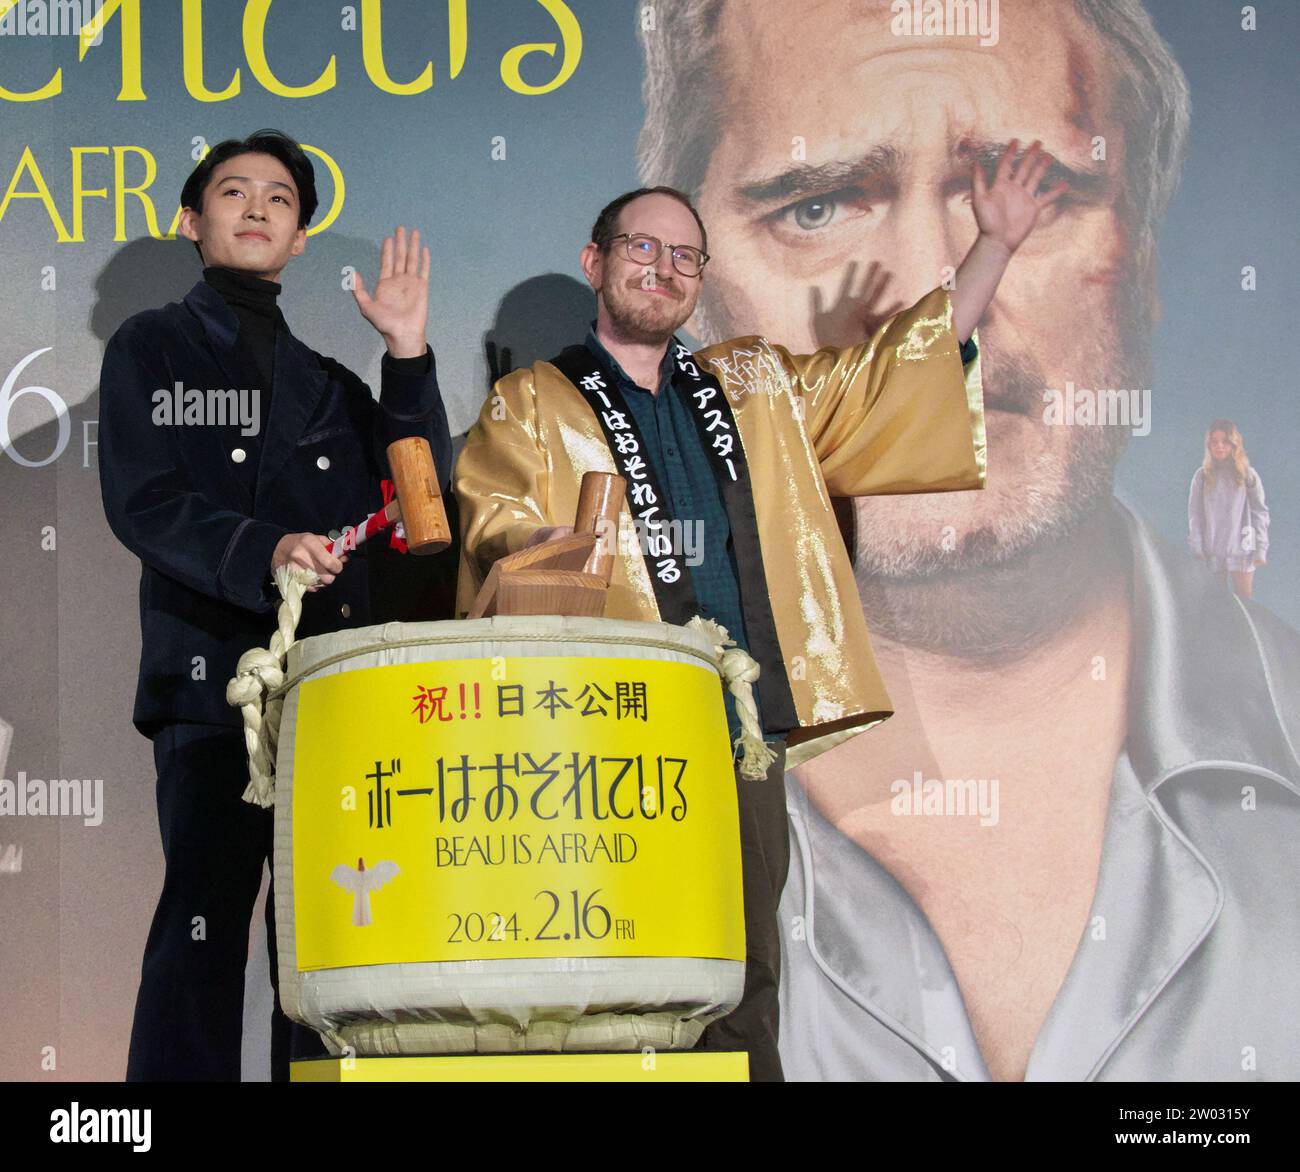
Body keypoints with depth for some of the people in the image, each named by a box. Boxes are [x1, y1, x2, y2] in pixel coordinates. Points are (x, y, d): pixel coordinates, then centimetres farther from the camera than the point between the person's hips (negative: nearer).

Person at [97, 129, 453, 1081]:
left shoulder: (329, 382, 24)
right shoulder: (155, 349, 11)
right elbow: (142, 503, -4)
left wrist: (408, 353, 3)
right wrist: (263, 552, -22)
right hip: (215, 680, -4)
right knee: (206, 921, -12)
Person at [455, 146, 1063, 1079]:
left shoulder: (760, 388, 23)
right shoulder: (533, 405, 11)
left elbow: (905, 364, 25)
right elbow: (493, 521, -3)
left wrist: (994, 246, 19)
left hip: (746, 729, 4)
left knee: (744, 976, 3)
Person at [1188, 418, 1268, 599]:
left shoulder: (1248, 475, 1)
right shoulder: (1202, 476, 3)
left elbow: (1260, 513, 0)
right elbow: (1194, 515, 3)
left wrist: (1261, 548, -6)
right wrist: (1196, 548, -5)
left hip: (1241, 550, -1)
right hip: (1211, 551, 1)